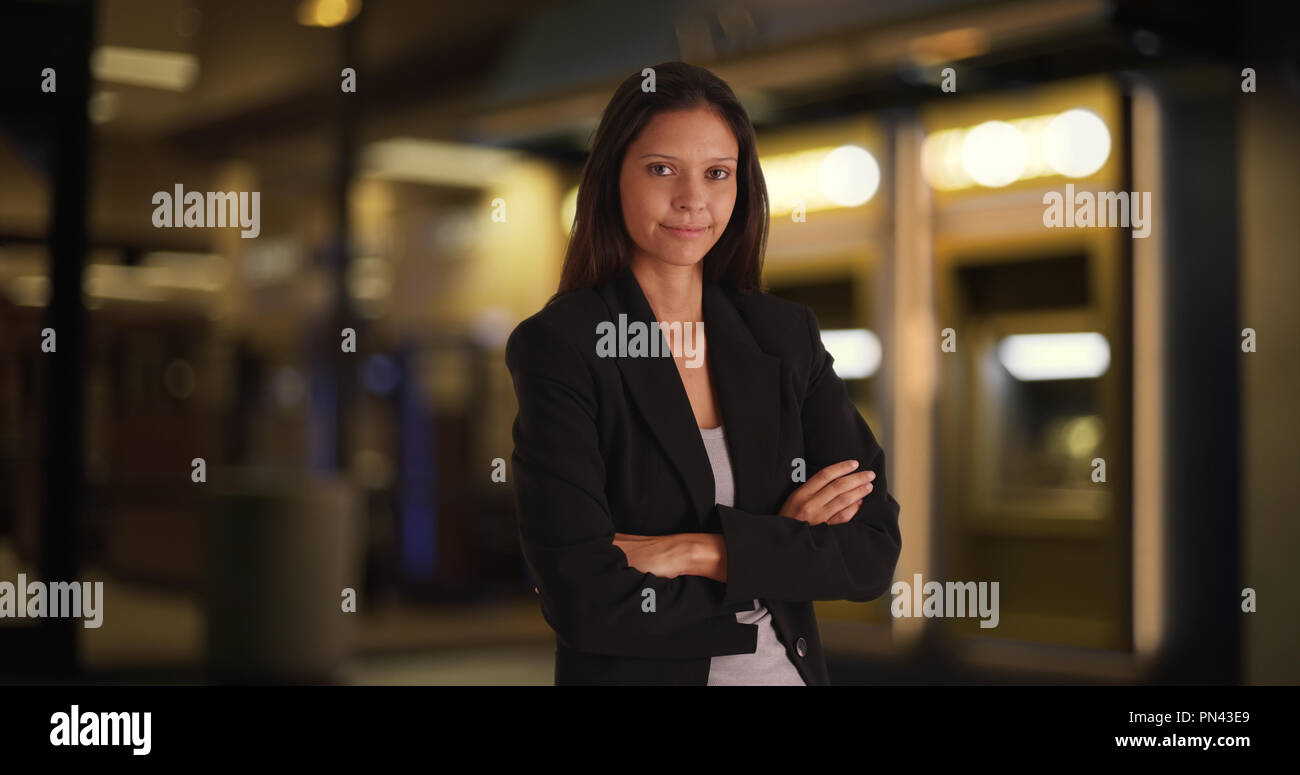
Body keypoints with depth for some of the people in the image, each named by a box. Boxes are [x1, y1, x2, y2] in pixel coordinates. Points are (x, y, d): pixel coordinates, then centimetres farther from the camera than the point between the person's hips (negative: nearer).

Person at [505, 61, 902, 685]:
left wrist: (702, 550, -20)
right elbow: (582, 600, -22)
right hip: (633, 674, -4)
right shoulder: (556, 346, -14)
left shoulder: (786, 334, -2)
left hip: (791, 668, 4)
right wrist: (788, 547, -15)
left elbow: (874, 554, -7)